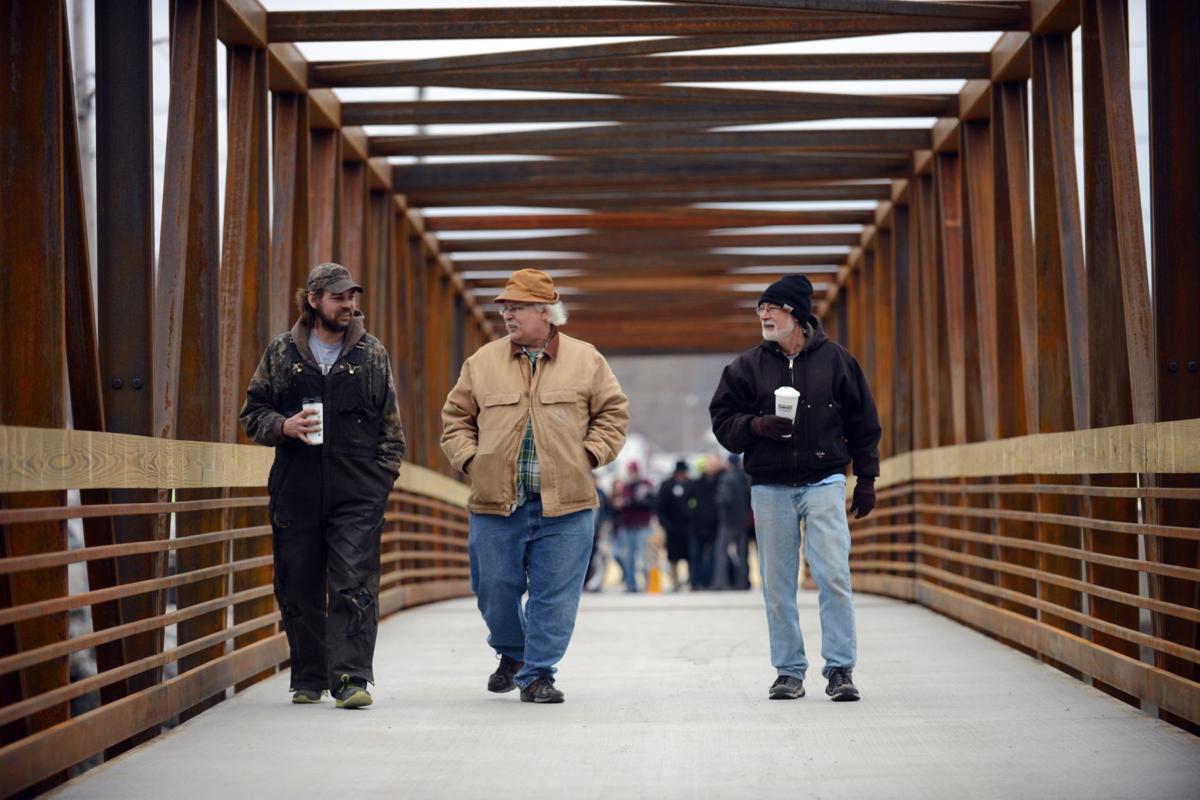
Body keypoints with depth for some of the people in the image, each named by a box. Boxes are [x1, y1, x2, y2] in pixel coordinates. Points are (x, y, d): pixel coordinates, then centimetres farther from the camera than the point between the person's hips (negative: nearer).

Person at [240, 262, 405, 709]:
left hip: (358, 493, -1)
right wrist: (284, 426, -8)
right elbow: (252, 413, 13)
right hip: (296, 491, 1)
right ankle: (308, 680, 17)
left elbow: (391, 425, 11)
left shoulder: (372, 354, 9)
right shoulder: (282, 353, 9)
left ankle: (351, 678, -11)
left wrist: (381, 475, 2)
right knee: (299, 589, 6)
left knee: (354, 584, -10)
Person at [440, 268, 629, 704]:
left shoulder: (585, 361, 3)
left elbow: (613, 412, 9)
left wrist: (589, 456, -2)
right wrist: (470, 459, 1)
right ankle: (511, 652, 35)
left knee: (555, 596, 0)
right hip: (495, 502, 2)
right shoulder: (483, 361, 7)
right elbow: (456, 417, 15)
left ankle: (538, 674, 10)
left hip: (565, 506, -1)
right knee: (494, 590, 8)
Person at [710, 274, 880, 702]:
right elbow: (723, 420, 7)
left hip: (824, 482, -2)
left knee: (834, 574, -11)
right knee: (777, 585, 4)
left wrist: (866, 479, 6)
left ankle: (840, 668, -4)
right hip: (770, 487, 2)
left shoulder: (835, 359, 4)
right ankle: (789, 671, 12)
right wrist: (759, 426, -12)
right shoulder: (748, 366, 6)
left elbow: (863, 423, 9)